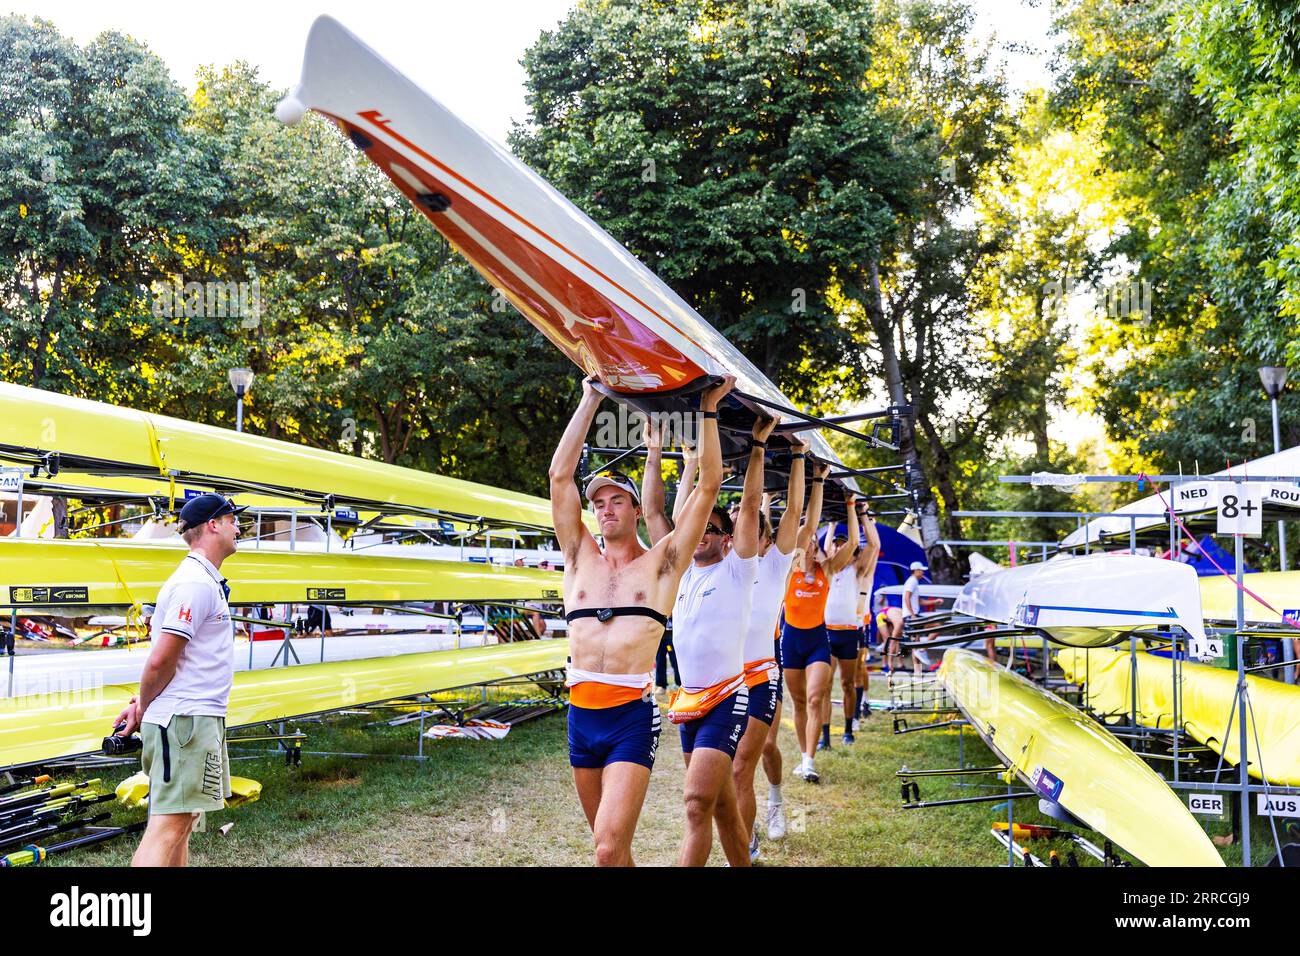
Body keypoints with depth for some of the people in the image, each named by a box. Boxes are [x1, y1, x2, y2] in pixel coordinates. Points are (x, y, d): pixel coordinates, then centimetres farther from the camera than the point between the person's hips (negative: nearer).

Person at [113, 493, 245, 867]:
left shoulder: (205, 580, 18)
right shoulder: (196, 583, -15)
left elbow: (163, 659, 21)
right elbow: (161, 660, -18)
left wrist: (143, 704, 11)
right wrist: (143, 708, -4)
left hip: (195, 720, 10)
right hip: (187, 720, -10)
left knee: (181, 822, 15)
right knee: (168, 826, -14)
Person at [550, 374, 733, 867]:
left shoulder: (660, 563, 4)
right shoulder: (581, 560, 11)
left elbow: (709, 485, -2)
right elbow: (560, 475, 6)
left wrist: (707, 410, -2)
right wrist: (591, 400, 6)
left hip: (632, 717, -4)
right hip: (581, 715, 5)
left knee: (609, 848, -16)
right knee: (609, 843, 14)